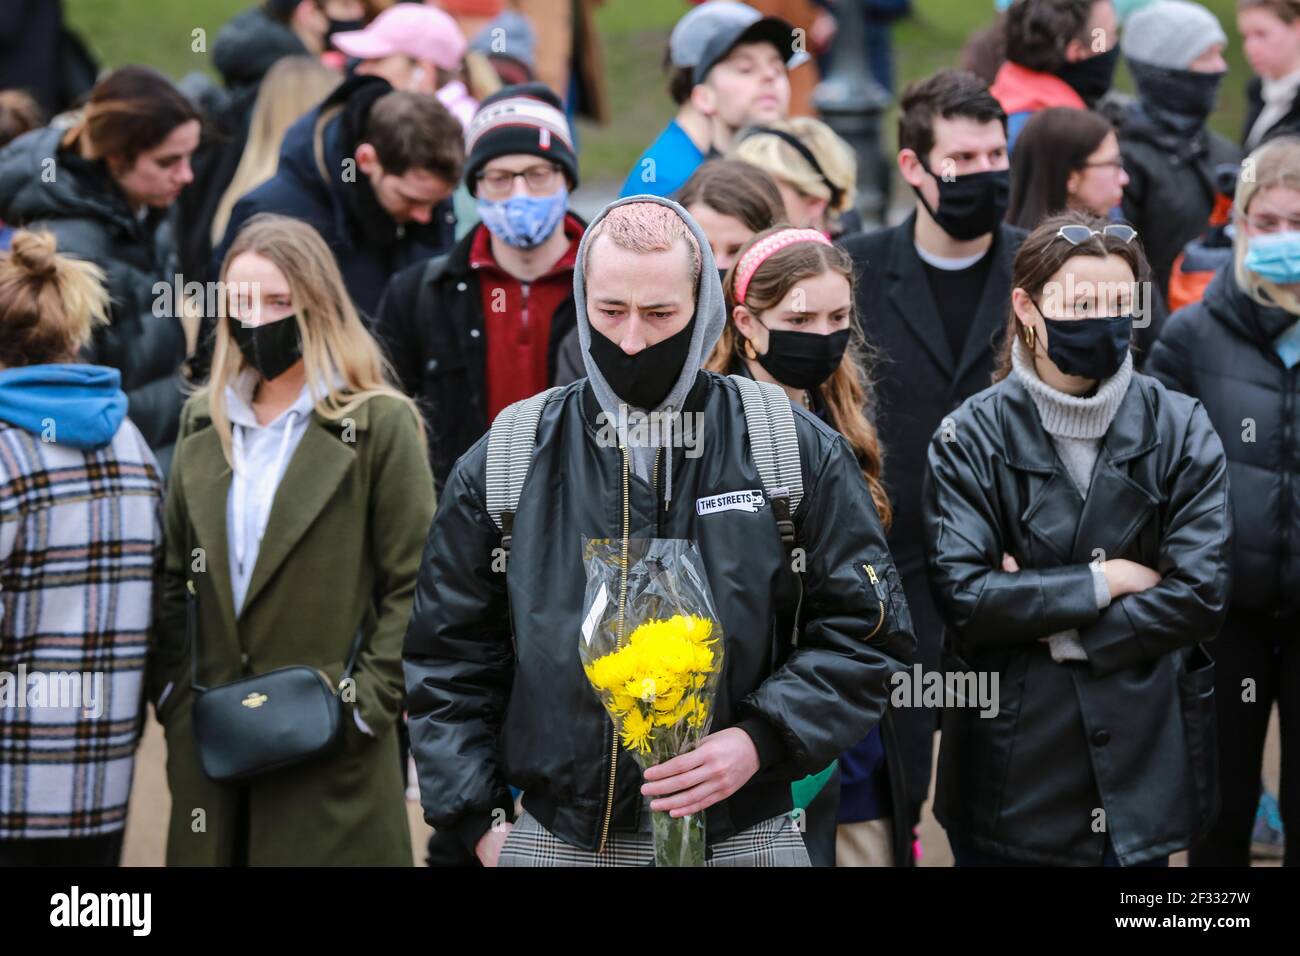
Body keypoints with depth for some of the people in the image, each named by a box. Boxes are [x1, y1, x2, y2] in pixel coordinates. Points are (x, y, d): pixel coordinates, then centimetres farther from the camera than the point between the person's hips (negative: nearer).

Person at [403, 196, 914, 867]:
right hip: (556, 839, 1)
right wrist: (477, 819, 1)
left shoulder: (799, 453, -1)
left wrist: (760, 738, -13)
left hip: (742, 837, -1)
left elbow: (862, 629, 1)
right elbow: (448, 660, 9)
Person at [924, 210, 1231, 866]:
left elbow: (1201, 594, -9)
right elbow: (961, 596, -15)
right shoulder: (971, 437, -6)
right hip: (1012, 762, -1)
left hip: (1141, 760, 1)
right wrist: (1103, 581, -12)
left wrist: (1051, 632, -13)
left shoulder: (1180, 429, -1)